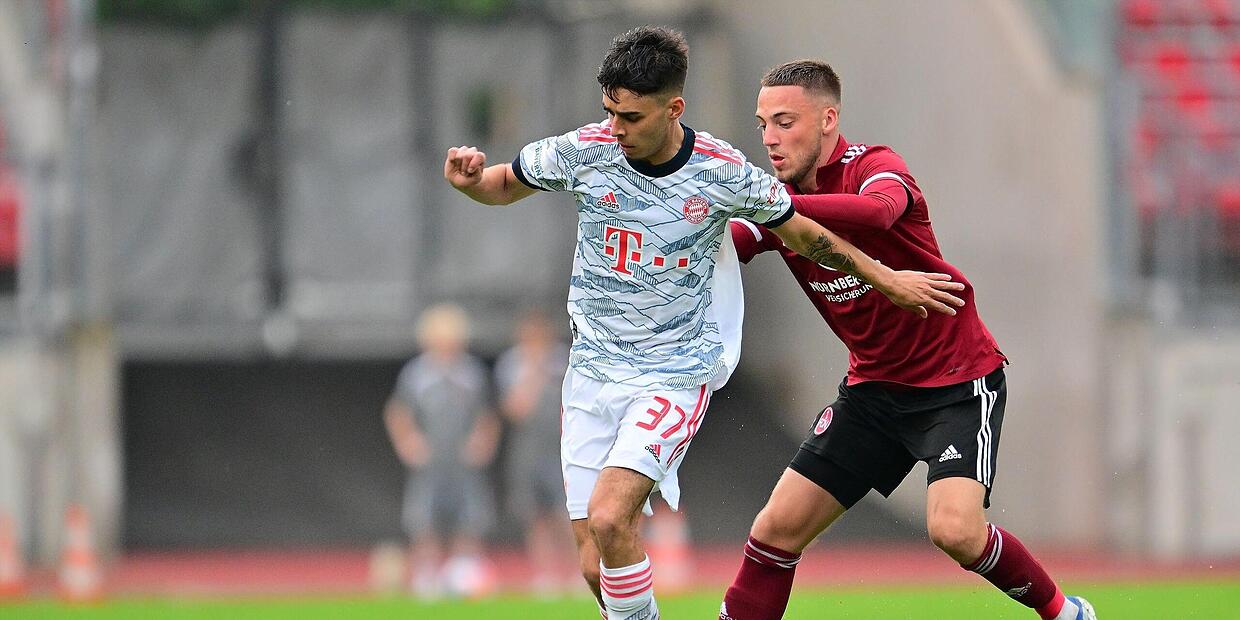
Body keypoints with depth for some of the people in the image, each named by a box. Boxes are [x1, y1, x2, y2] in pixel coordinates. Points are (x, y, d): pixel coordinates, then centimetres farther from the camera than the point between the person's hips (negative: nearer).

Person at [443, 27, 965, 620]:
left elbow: (801, 233, 7)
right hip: (593, 369, 3)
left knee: (609, 519, -25)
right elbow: (506, 185, 10)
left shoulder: (722, 172, -10)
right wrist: (471, 179, -13)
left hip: (676, 375, -3)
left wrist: (888, 279, 14)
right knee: (596, 568, -3)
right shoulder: (585, 151, -7)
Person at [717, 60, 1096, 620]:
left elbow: (878, 211, -42)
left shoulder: (874, 166, -18)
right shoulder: (781, 203, 2)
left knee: (955, 530, -22)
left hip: (958, 379, -6)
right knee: (778, 527, -3)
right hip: (874, 386, 6)